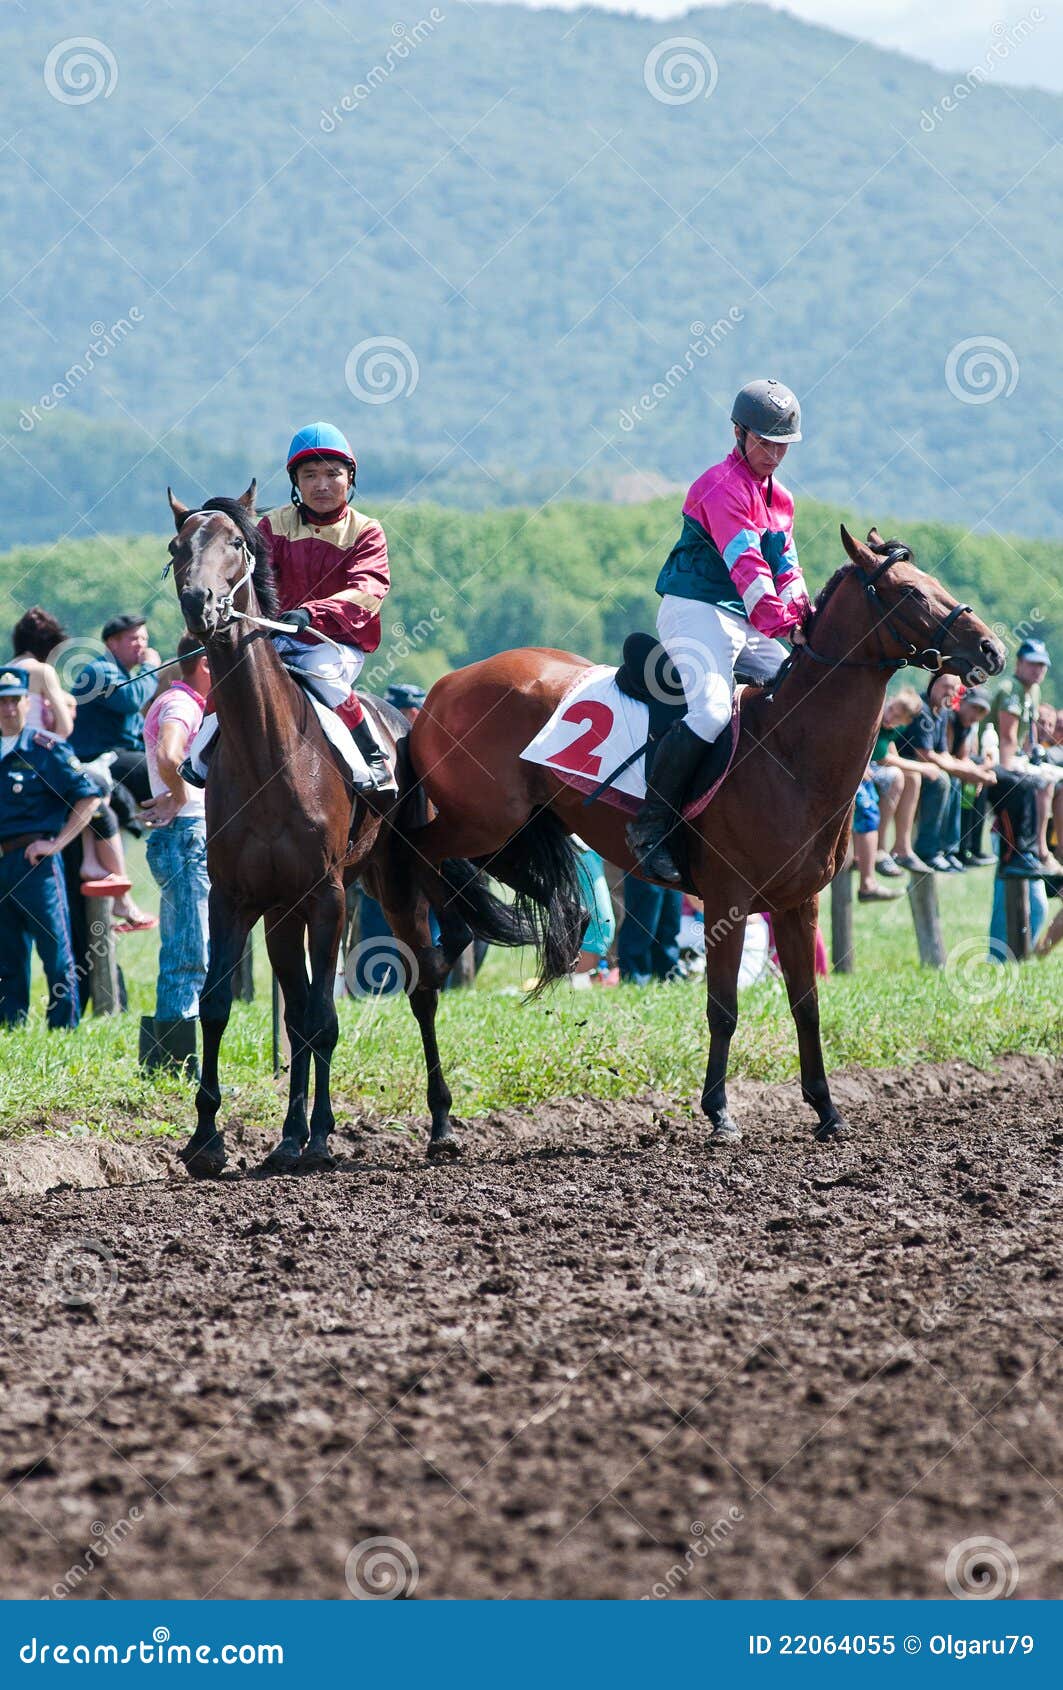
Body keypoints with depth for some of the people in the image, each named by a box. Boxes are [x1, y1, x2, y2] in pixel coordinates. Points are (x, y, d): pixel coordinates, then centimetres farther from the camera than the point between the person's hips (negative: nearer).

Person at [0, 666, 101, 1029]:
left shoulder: (46, 750, -6)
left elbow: (88, 797, -9)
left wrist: (56, 843, -12)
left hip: (35, 863, -6)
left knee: (56, 954, -3)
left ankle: (64, 1028, -1)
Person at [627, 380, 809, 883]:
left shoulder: (779, 499, 19)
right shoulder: (724, 486, -11)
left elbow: (786, 569, 16)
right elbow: (745, 563, -22)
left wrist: (801, 610, -5)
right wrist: (779, 619, -31)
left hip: (745, 623, 9)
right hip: (696, 611, -9)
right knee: (711, 709, -28)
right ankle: (650, 824, -24)